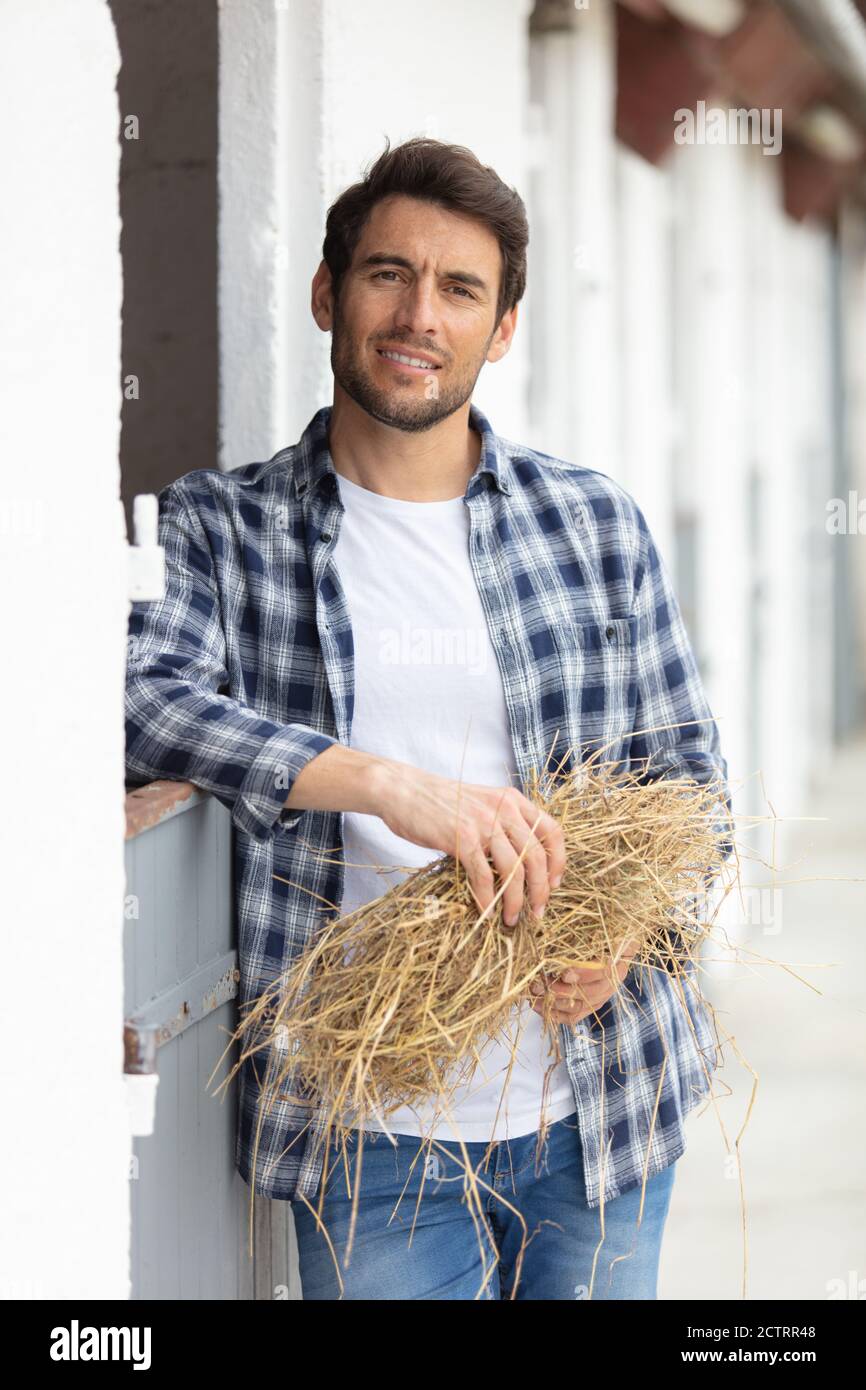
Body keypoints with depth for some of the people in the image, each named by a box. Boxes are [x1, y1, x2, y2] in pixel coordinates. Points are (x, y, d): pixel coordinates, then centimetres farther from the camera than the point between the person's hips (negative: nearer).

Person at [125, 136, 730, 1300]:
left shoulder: (597, 523, 6)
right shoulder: (218, 528, -1)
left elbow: (684, 771, 10)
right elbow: (138, 694, -19)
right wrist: (391, 784, -30)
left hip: (600, 1114, 3)